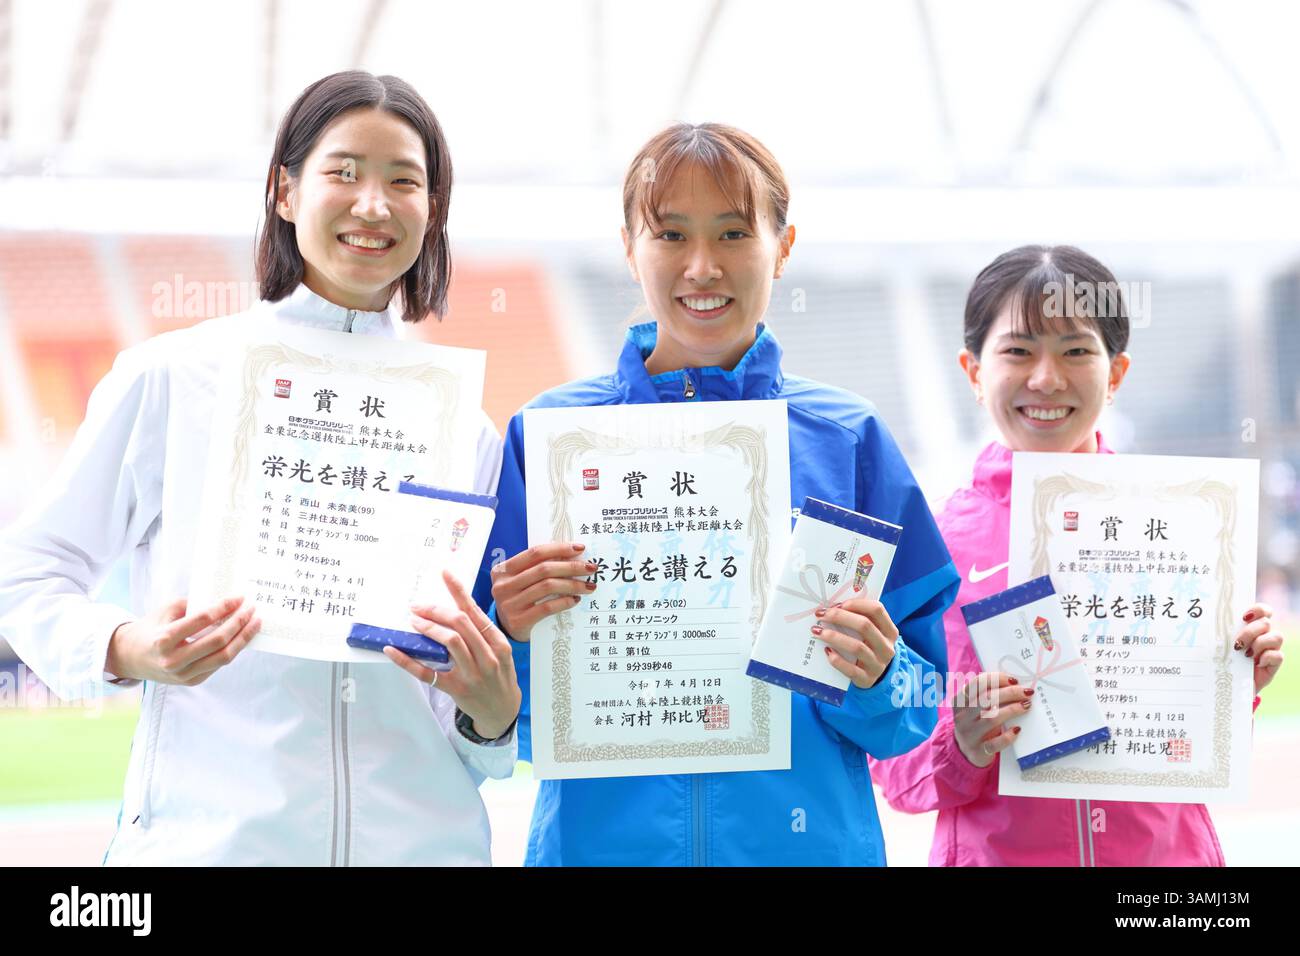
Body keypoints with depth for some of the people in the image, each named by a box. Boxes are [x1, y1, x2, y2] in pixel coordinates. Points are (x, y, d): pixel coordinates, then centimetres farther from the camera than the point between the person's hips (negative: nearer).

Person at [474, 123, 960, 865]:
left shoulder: (851, 442, 2)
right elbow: (512, 720, 2)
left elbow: (915, 715, 3)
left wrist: (873, 678, -16)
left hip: (808, 840, 0)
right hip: (599, 839, 0)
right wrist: (516, 637, -16)